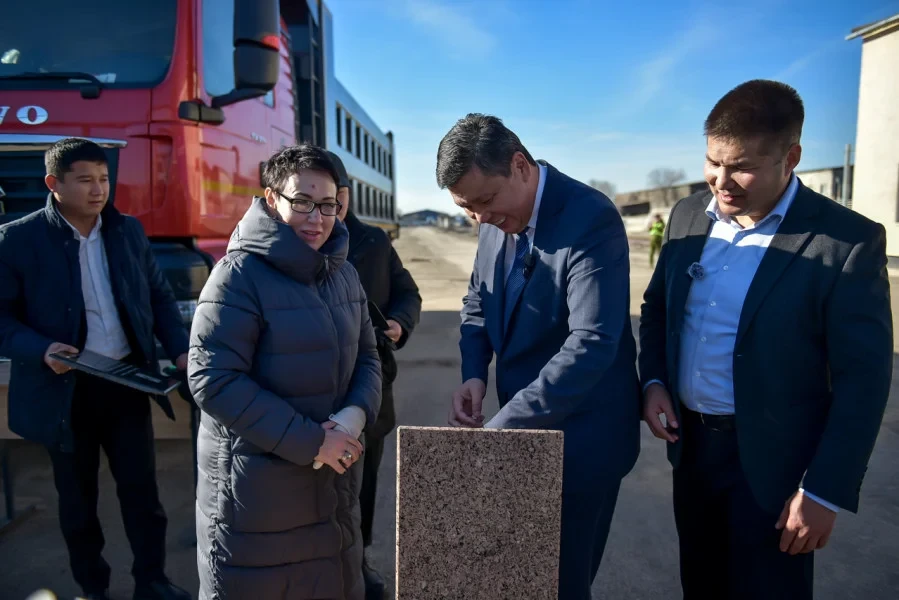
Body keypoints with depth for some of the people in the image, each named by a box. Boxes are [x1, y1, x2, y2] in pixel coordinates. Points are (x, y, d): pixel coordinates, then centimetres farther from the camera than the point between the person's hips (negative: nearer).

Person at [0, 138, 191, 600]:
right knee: (77, 498, 15)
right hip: (66, 390, -2)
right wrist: (40, 350, -22)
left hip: (128, 381, 2)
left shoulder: (129, 230, 4)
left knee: (142, 489, 10)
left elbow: (159, 294, 10)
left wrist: (180, 349, -2)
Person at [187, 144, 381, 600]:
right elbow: (213, 379, -22)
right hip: (254, 486, -6)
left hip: (332, 480, 7)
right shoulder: (241, 274, -17)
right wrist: (309, 442, -21)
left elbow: (365, 356, 10)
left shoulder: (342, 273, 6)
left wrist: (357, 412, -11)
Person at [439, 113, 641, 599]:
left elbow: (592, 345, -31)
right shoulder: (497, 221, 0)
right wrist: (473, 374, -6)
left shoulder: (591, 219, -23)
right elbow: (477, 302, 12)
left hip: (579, 433, -7)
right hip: (523, 423, 7)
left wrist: (501, 426, -31)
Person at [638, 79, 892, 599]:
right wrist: (653, 381, -3)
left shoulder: (849, 241, -15)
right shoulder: (688, 216, 1)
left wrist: (825, 491, -14)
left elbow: (863, 379, -14)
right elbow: (657, 305, 12)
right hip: (690, 443, 5)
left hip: (773, 462, -4)